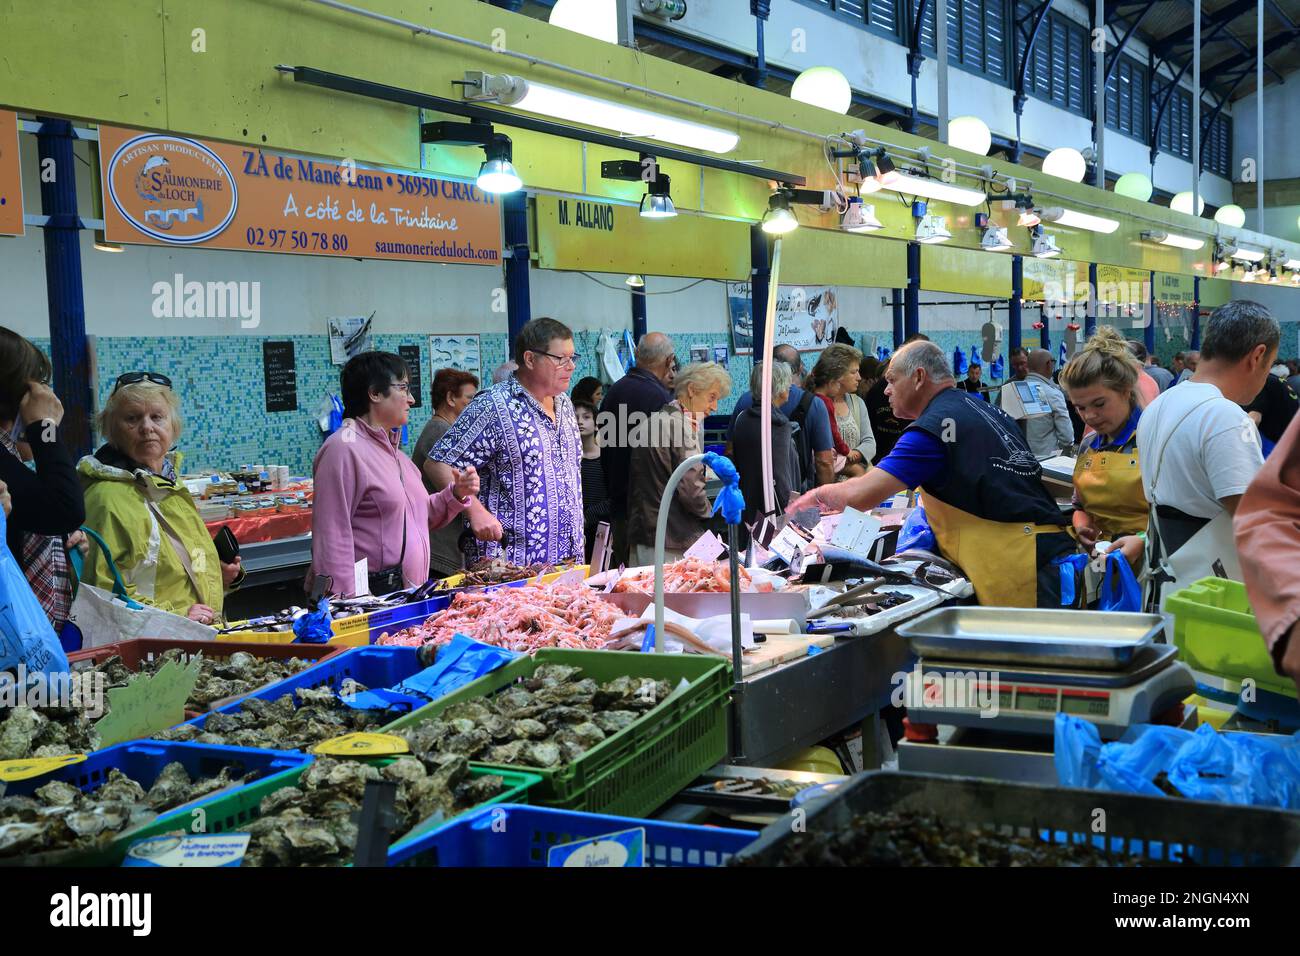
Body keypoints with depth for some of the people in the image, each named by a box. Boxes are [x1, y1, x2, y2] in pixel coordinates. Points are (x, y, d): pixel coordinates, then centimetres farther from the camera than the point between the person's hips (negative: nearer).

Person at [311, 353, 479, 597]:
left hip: (408, 591, 9)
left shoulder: (391, 447, 16)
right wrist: (349, 603, -24)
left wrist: (456, 494, 4)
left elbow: (422, 517, 21)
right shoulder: (344, 449, -14)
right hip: (368, 593, -9)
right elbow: (331, 537, -19)